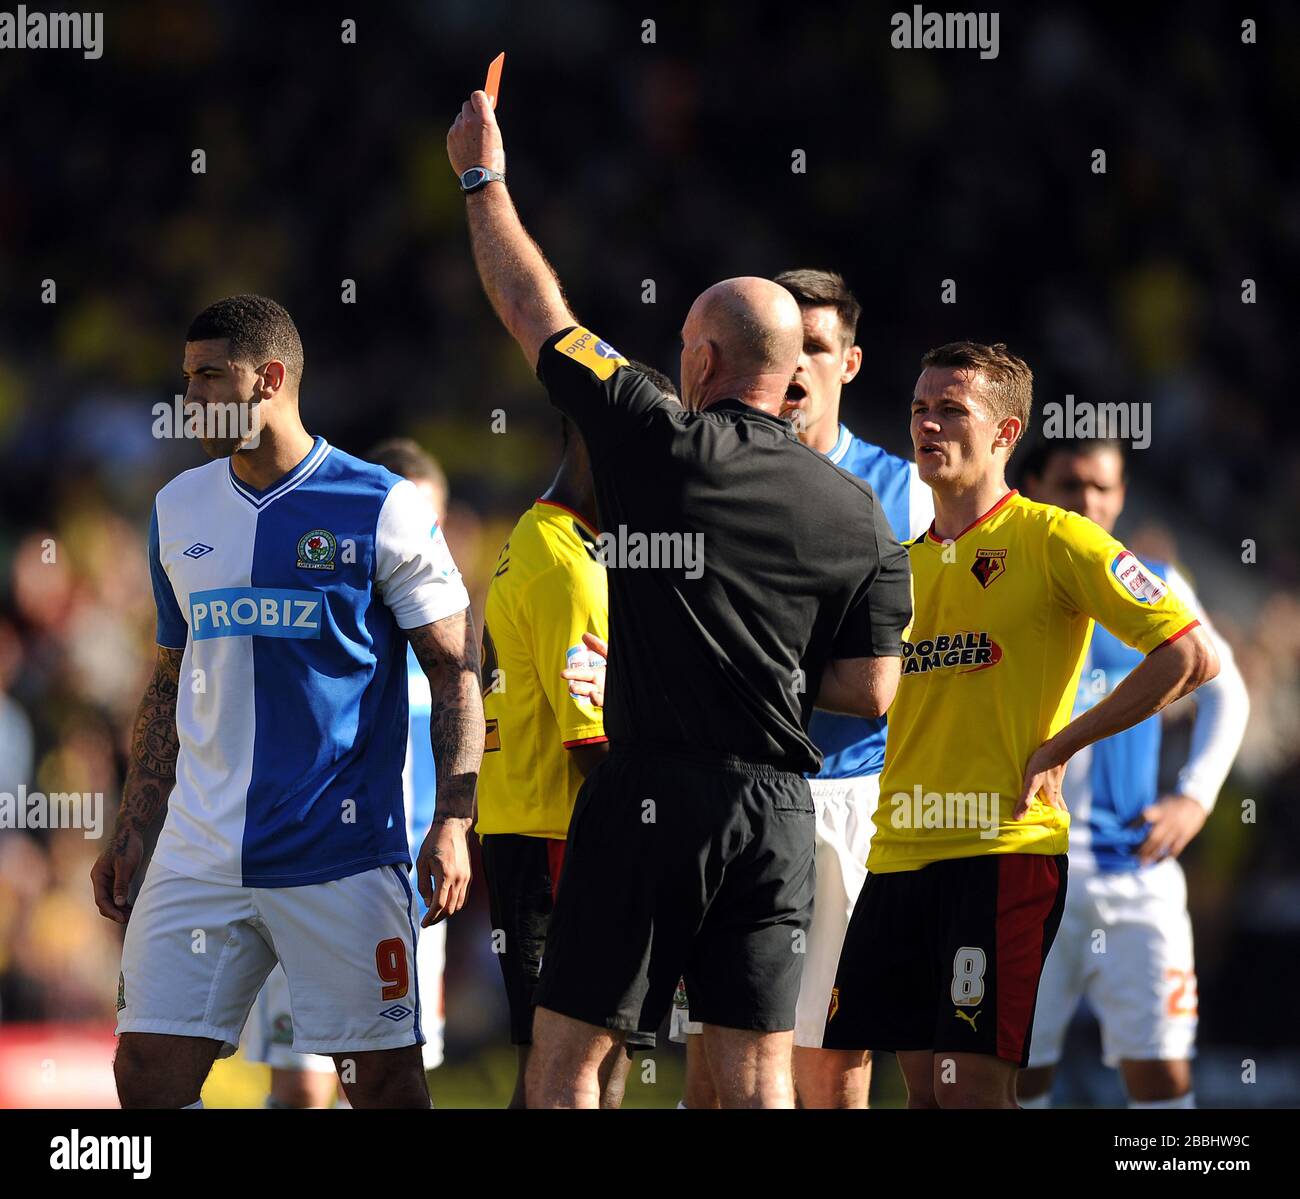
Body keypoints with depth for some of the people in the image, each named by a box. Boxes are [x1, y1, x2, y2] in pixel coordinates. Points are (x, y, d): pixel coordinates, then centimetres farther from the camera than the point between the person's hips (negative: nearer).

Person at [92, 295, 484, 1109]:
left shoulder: (381, 508, -4)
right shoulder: (179, 509, 12)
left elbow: (456, 672, -2)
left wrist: (453, 825, -12)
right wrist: (132, 832, 15)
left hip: (344, 855, -5)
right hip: (201, 852, 5)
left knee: (383, 1075, -2)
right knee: (148, 1069, -2)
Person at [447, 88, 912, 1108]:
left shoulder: (657, 445, -4)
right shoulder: (856, 514, 5)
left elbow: (534, 310, 7)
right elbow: (872, 692, 5)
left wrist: (485, 182, 21)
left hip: (648, 798, -3)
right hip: (776, 809, 3)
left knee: (564, 1061, 3)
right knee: (757, 1080, 4)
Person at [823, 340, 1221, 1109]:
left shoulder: (1052, 539, -5)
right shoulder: (903, 564, 16)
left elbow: (1193, 657, -10)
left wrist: (1058, 748, -9)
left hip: (1004, 847, -7)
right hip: (901, 851, 7)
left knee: (974, 1086, -12)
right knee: (923, 1082, 6)